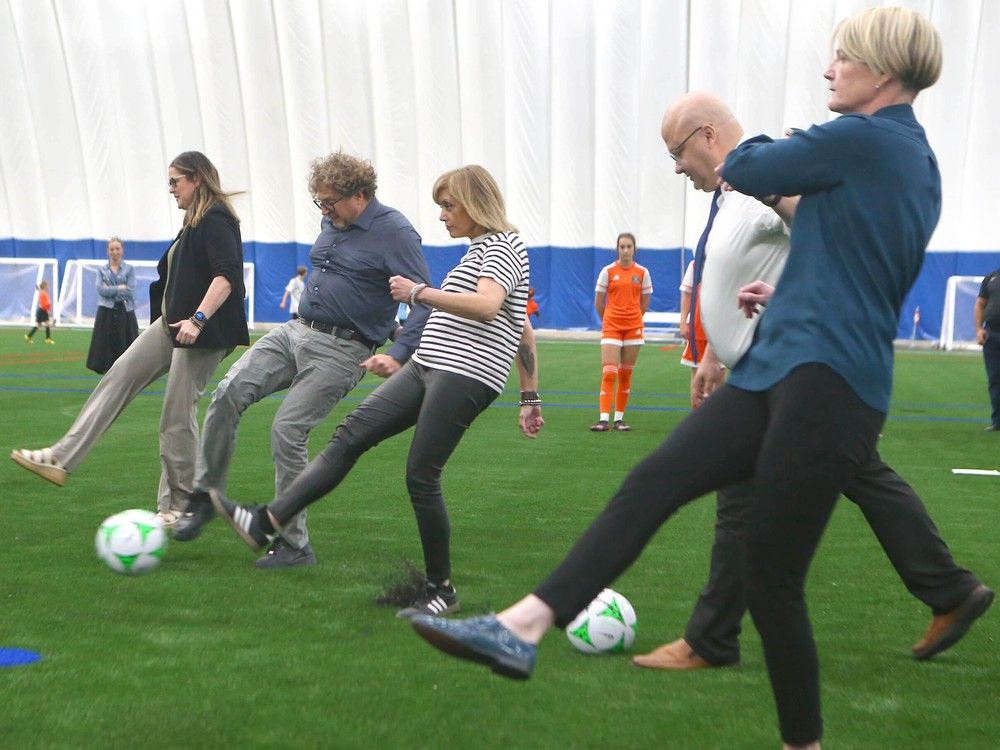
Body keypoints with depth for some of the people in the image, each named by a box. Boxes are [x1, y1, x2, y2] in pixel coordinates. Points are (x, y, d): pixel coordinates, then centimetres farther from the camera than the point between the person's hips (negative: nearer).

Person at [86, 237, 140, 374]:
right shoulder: (102, 270, 11)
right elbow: (101, 290, -5)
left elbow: (130, 291, -7)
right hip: (106, 313, 1)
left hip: (125, 313, -1)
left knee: (125, 348, -2)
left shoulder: (129, 269, 6)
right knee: (106, 347, -1)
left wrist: (110, 290, -8)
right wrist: (120, 288, -9)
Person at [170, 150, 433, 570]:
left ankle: (293, 545, 2)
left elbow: (426, 300, -16)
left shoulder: (395, 232, -12)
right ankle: (205, 495, 5)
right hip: (295, 331, 7)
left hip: (342, 350, -7)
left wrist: (398, 355, -26)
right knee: (229, 393, -10)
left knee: (288, 431, -12)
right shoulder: (331, 223, 12)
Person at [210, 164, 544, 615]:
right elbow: (523, 329, 24)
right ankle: (266, 522, -4)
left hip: (465, 376, -10)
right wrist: (530, 397, 24)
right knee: (352, 434, -1)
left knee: (421, 476, -8)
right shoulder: (481, 249, 24)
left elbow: (486, 306, -26)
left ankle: (441, 590, 9)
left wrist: (419, 292, -17)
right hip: (426, 368, 10)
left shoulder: (503, 244, -4)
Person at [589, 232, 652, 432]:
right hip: (611, 328, -2)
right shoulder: (608, 271, -1)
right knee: (608, 373, -11)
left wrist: (632, 319, 13)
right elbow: (599, 303, 6)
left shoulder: (642, 272, 4)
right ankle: (603, 419, -13)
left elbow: (644, 303, 12)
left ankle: (619, 418, 13)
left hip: (633, 328, 2)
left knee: (625, 375, 6)